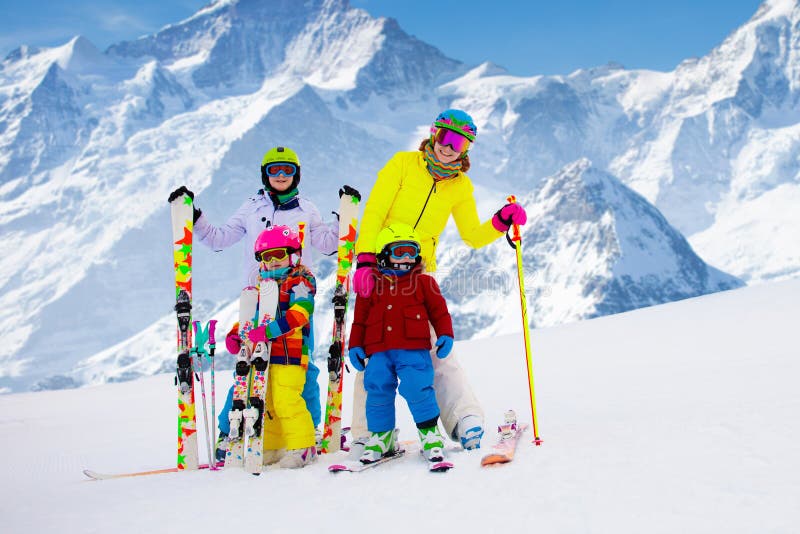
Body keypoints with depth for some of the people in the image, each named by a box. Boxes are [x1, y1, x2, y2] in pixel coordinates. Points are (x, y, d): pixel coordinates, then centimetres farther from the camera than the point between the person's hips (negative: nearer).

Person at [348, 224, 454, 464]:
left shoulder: (423, 282, 11)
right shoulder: (371, 286, 14)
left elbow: (439, 311, 12)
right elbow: (360, 319, 17)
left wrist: (445, 335, 1)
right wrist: (355, 346, 12)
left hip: (413, 349, -2)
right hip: (379, 351, 2)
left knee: (417, 388, -15)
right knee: (377, 390, -1)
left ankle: (429, 431, 2)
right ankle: (380, 435, 15)